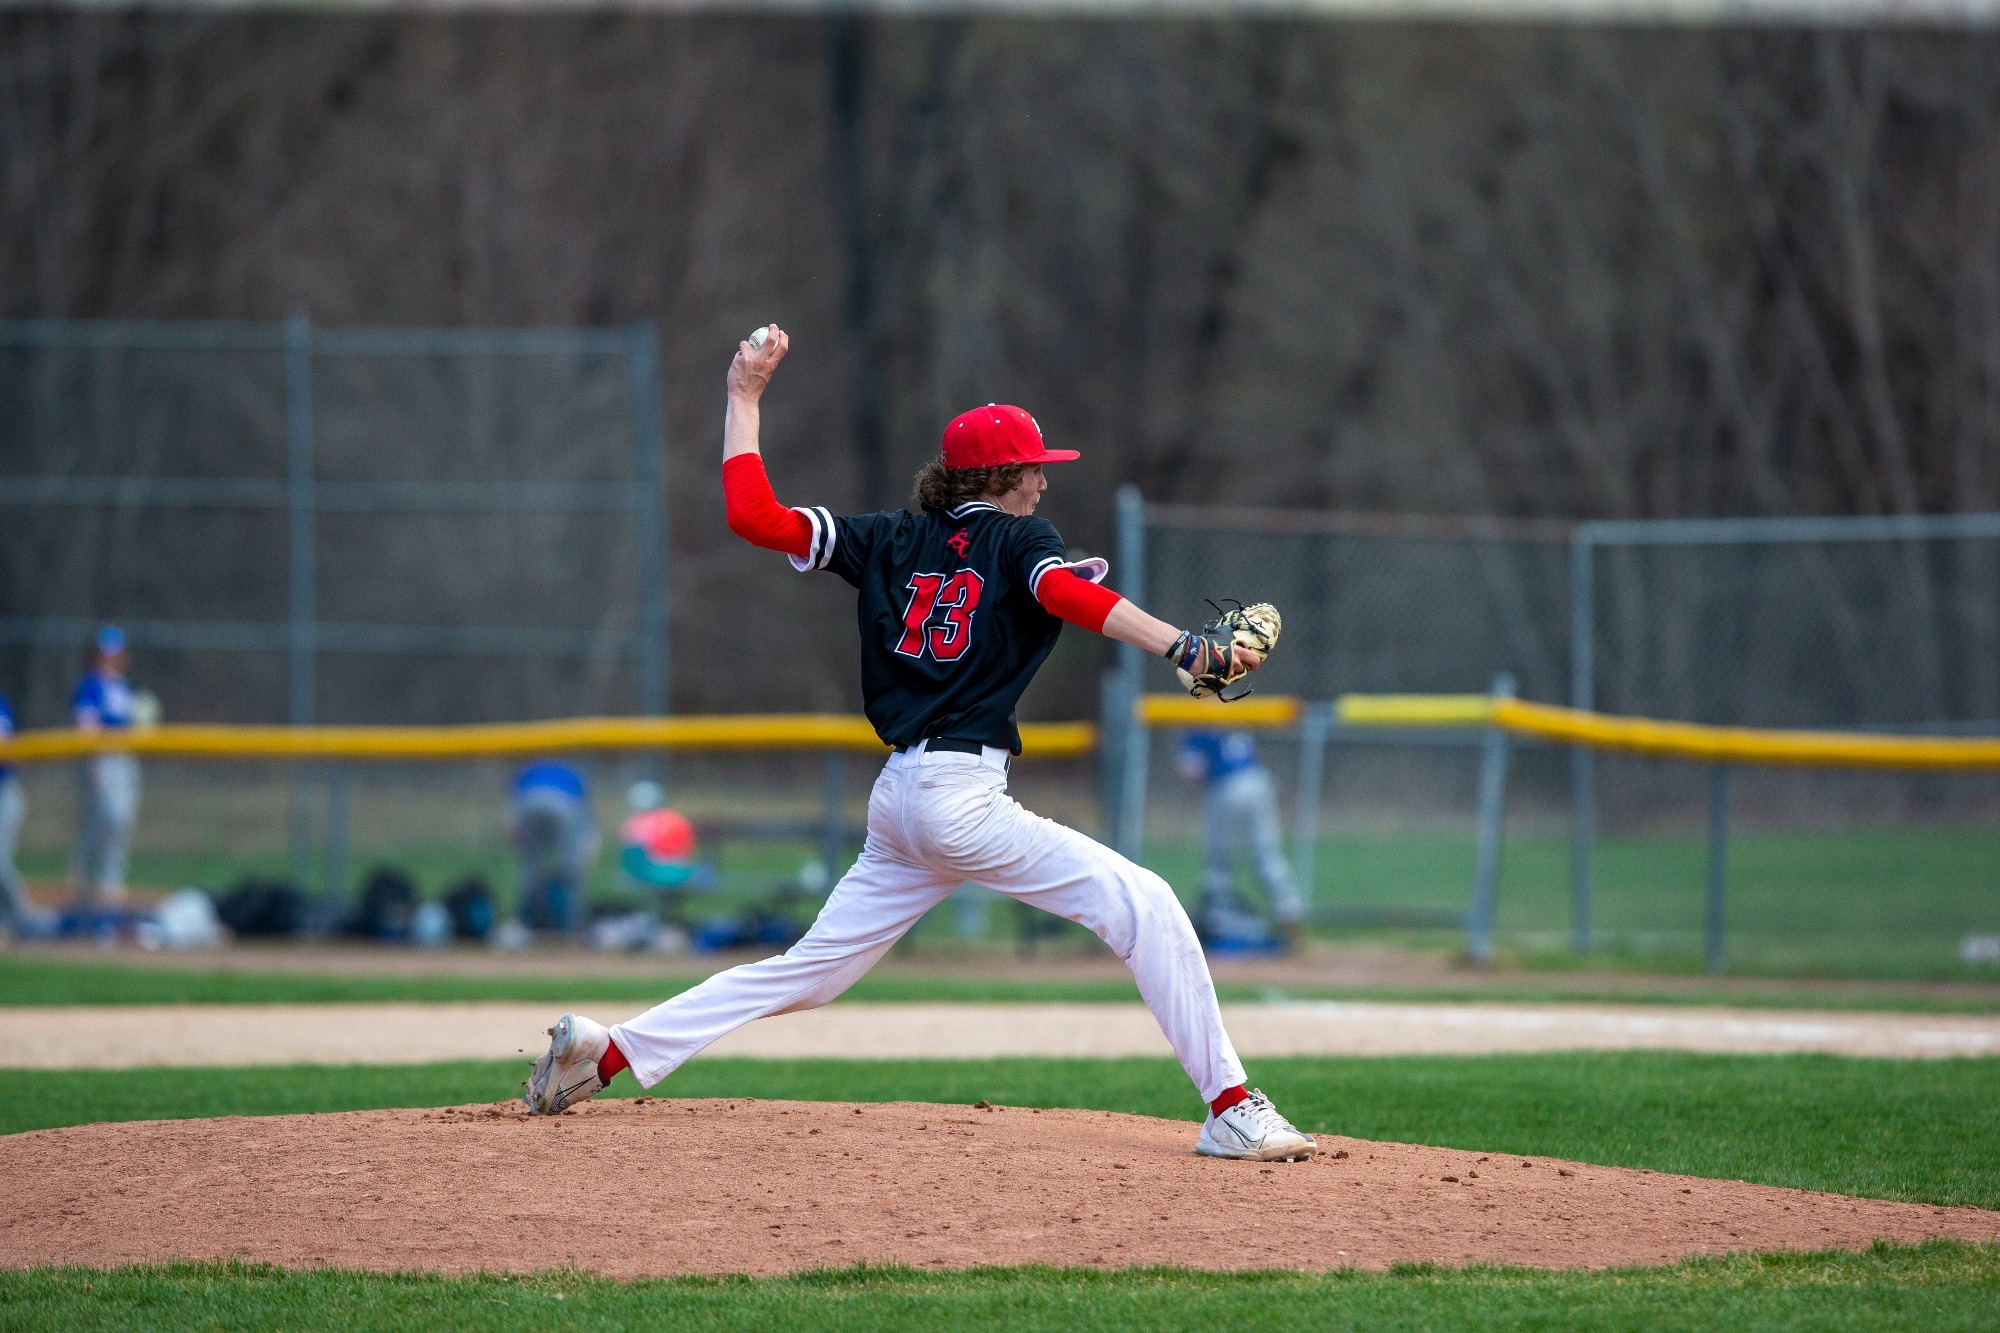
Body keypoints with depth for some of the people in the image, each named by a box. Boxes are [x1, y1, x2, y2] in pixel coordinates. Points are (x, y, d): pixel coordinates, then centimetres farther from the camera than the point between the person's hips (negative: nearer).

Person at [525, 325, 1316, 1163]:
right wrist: (1185, 650, -33)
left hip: (896, 800, 7)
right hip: (961, 795, -7)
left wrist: (745, 396, 19)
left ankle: (606, 1051, 15)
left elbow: (752, 515, 9)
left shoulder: (891, 542, 15)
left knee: (809, 969, 17)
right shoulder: (1019, 542, 0)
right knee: (1143, 905, -9)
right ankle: (1229, 1109, -19)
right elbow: (1068, 593, -22)